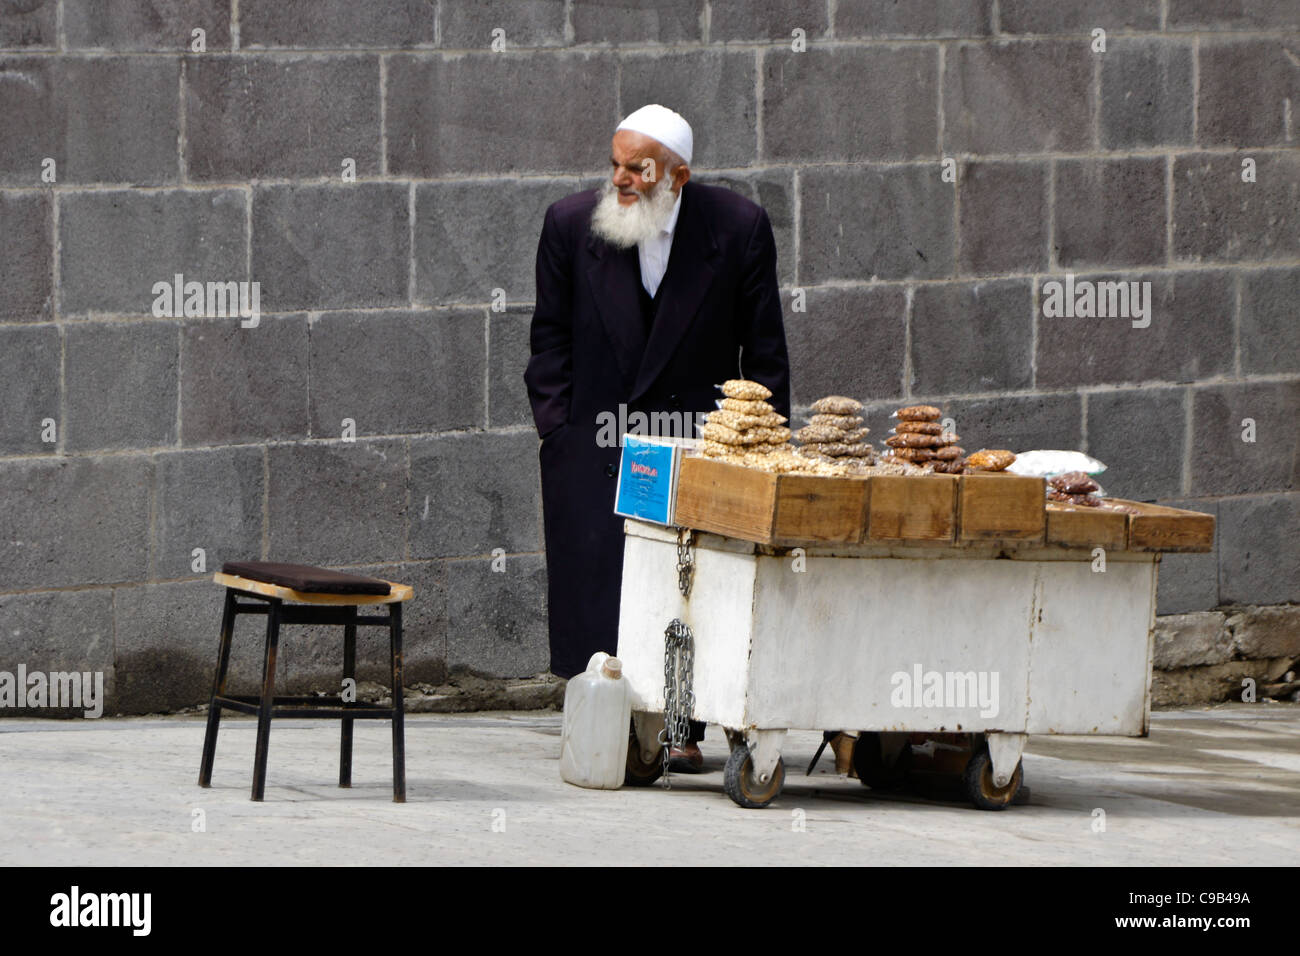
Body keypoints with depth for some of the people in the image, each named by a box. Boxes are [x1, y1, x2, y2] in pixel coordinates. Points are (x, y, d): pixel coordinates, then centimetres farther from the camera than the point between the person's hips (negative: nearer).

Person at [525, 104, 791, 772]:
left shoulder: (738, 228, -6)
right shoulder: (571, 224, -3)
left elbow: (764, 348, 3)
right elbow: (550, 337, 7)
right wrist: (558, 427, 0)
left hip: (697, 440, -1)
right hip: (595, 440, 1)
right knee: (597, 588, -4)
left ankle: (683, 732, 2)